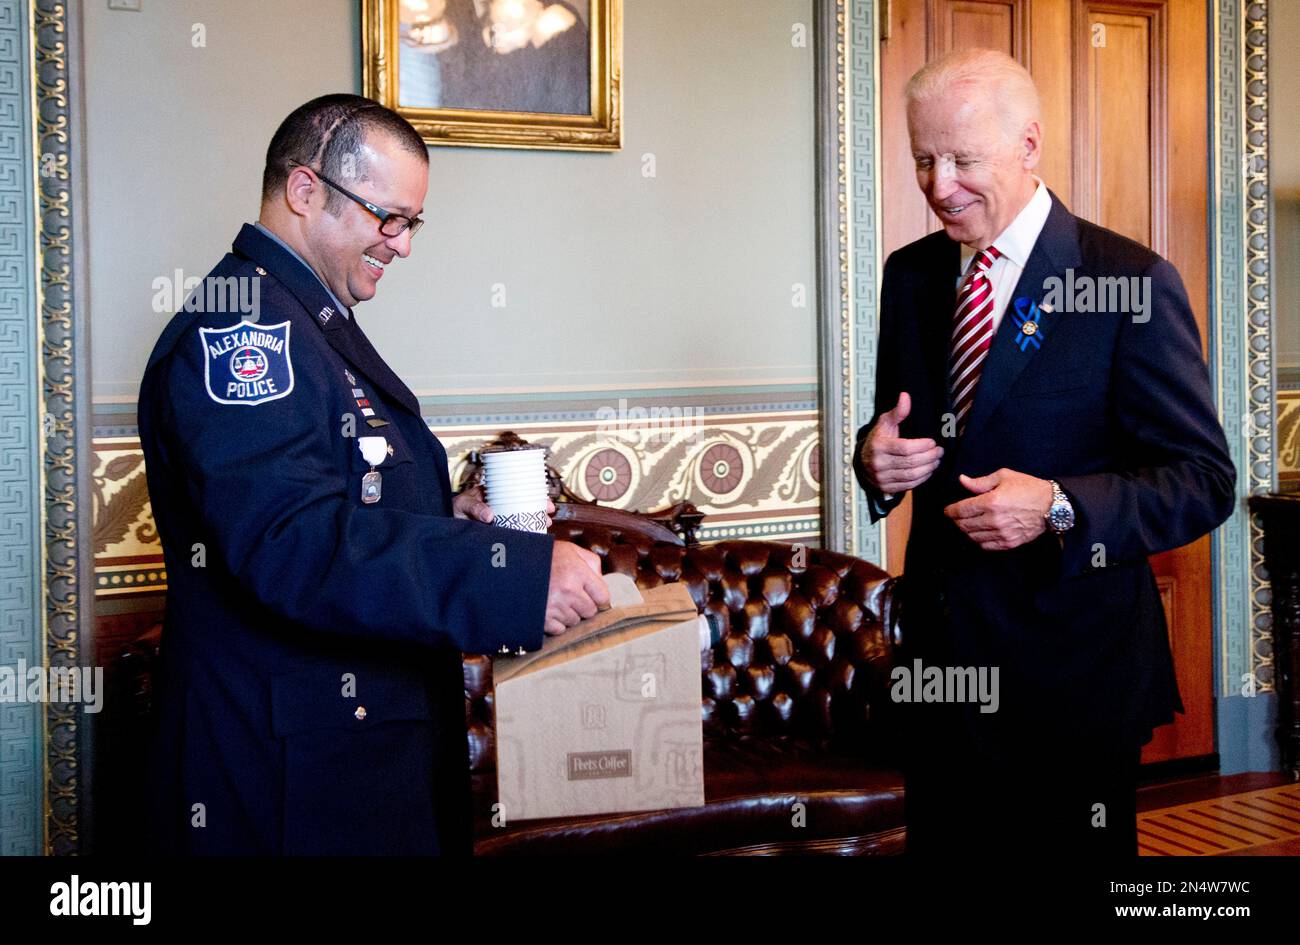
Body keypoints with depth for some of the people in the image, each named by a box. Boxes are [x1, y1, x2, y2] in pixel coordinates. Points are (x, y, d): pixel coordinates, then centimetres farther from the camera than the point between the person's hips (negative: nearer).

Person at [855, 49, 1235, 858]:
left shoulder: (1132, 283, -11)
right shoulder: (911, 275, 7)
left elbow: (1205, 479, -11)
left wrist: (1058, 508, -25)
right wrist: (877, 454, -7)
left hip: (1073, 665, -5)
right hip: (939, 651, 5)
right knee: (942, 841, 14)